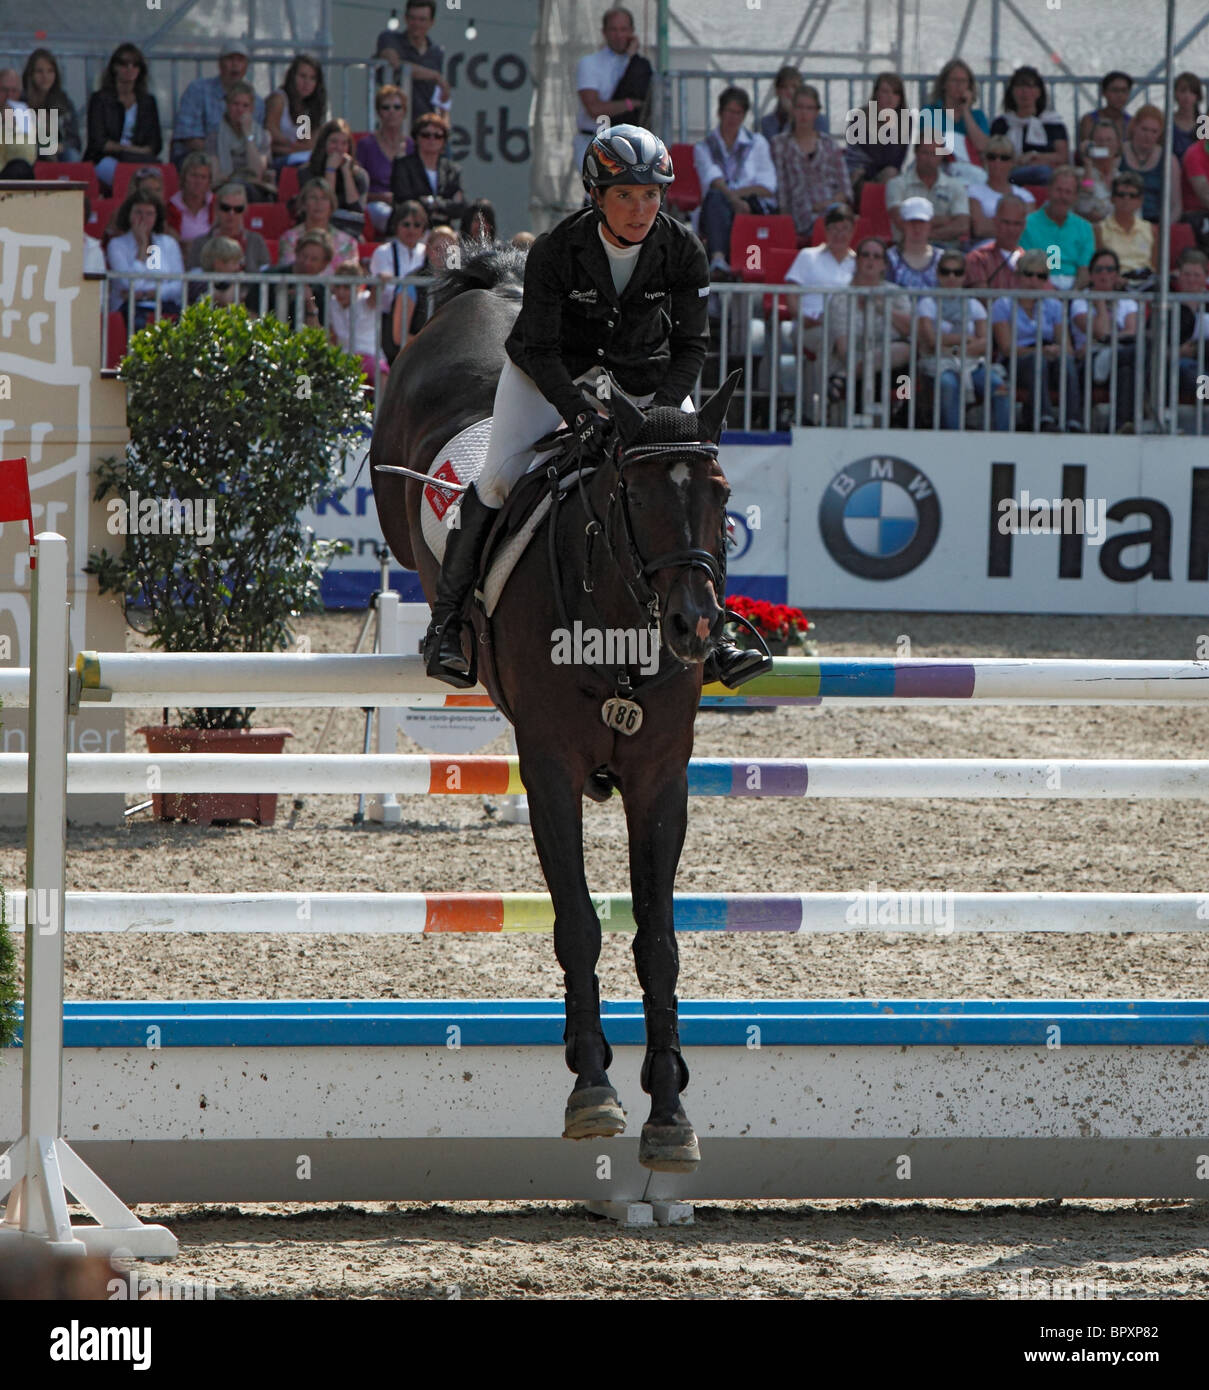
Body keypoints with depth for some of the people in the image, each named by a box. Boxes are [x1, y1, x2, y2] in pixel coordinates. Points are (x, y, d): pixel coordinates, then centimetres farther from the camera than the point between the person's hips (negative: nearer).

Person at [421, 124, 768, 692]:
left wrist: (662, 411, -25)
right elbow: (542, 349, -22)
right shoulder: (556, 249, -27)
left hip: (643, 370, 3)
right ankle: (446, 622, -7)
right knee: (500, 476, -18)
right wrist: (579, 415, -35)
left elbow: (690, 344, -11)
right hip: (554, 367, -3)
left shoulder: (682, 251, -20)